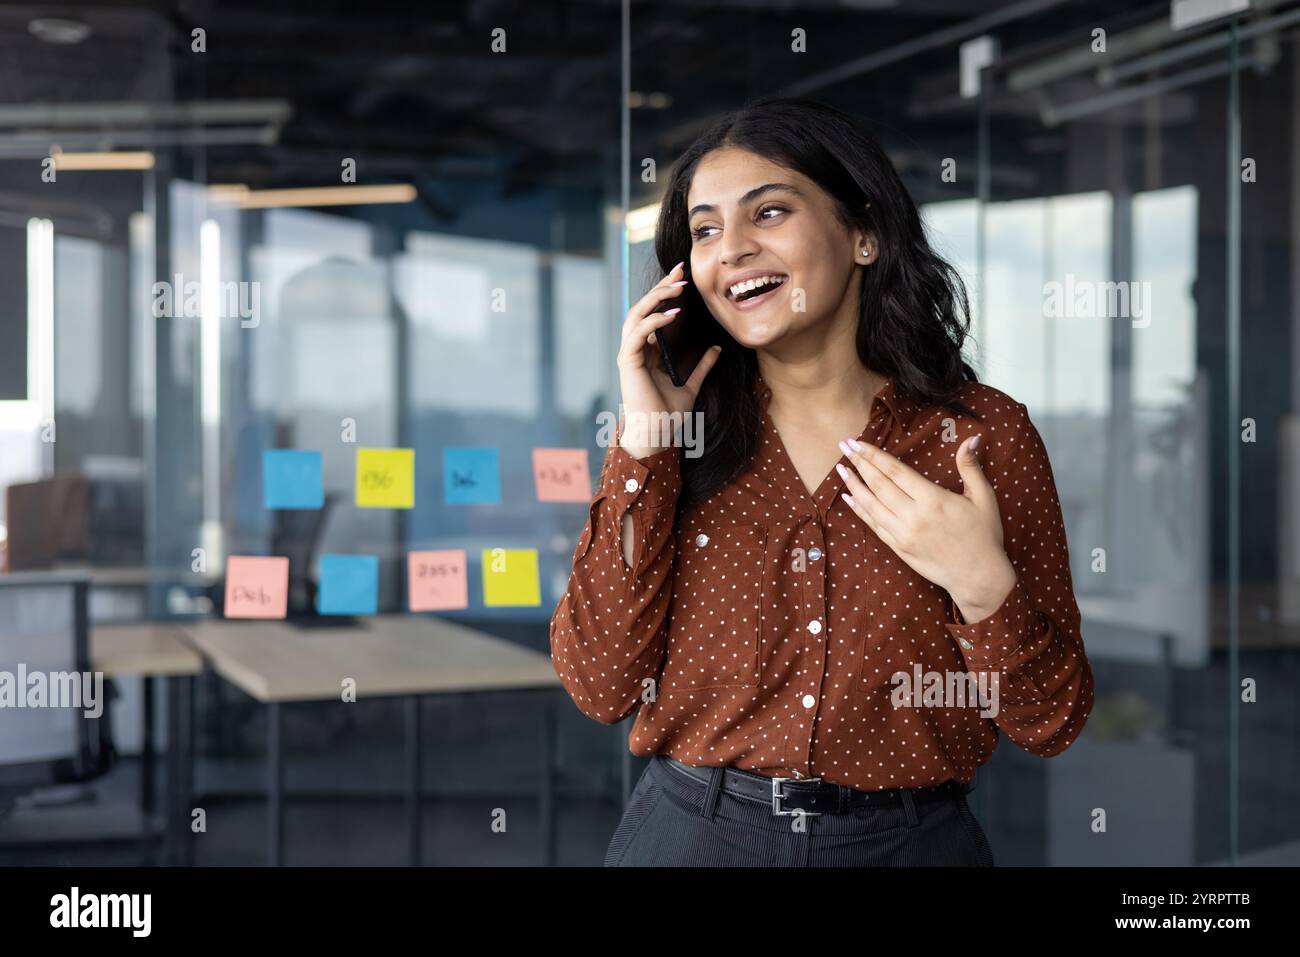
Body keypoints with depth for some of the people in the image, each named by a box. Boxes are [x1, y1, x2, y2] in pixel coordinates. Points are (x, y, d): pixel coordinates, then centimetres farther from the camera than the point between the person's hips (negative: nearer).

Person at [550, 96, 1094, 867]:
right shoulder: (677, 430, -1)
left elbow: (1051, 724, -5)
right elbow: (601, 688, -10)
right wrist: (644, 447, -14)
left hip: (909, 839, 0)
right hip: (690, 830, 1)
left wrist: (984, 585, -22)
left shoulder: (982, 431, -6)